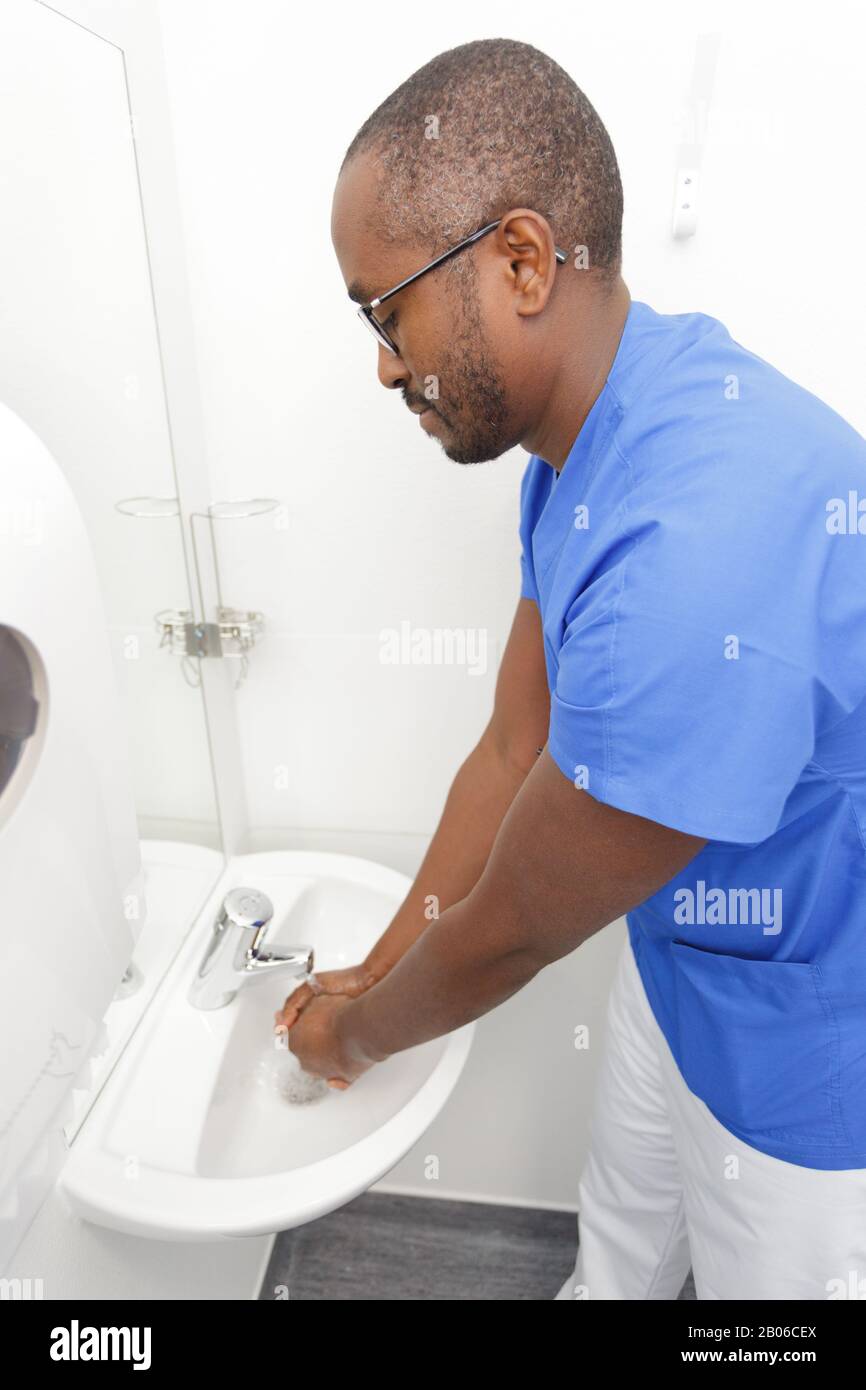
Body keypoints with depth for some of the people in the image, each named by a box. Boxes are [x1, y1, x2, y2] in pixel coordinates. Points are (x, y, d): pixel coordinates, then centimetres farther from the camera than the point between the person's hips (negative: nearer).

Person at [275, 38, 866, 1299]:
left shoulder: (697, 562, -41)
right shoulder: (589, 440, -8)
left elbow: (516, 932, -26)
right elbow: (515, 749, -3)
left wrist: (358, 1033, -3)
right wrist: (374, 976, 5)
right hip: (680, 946, 8)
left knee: (757, 1272, 27)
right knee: (622, 1231, 34)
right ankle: (595, 1295, 66)